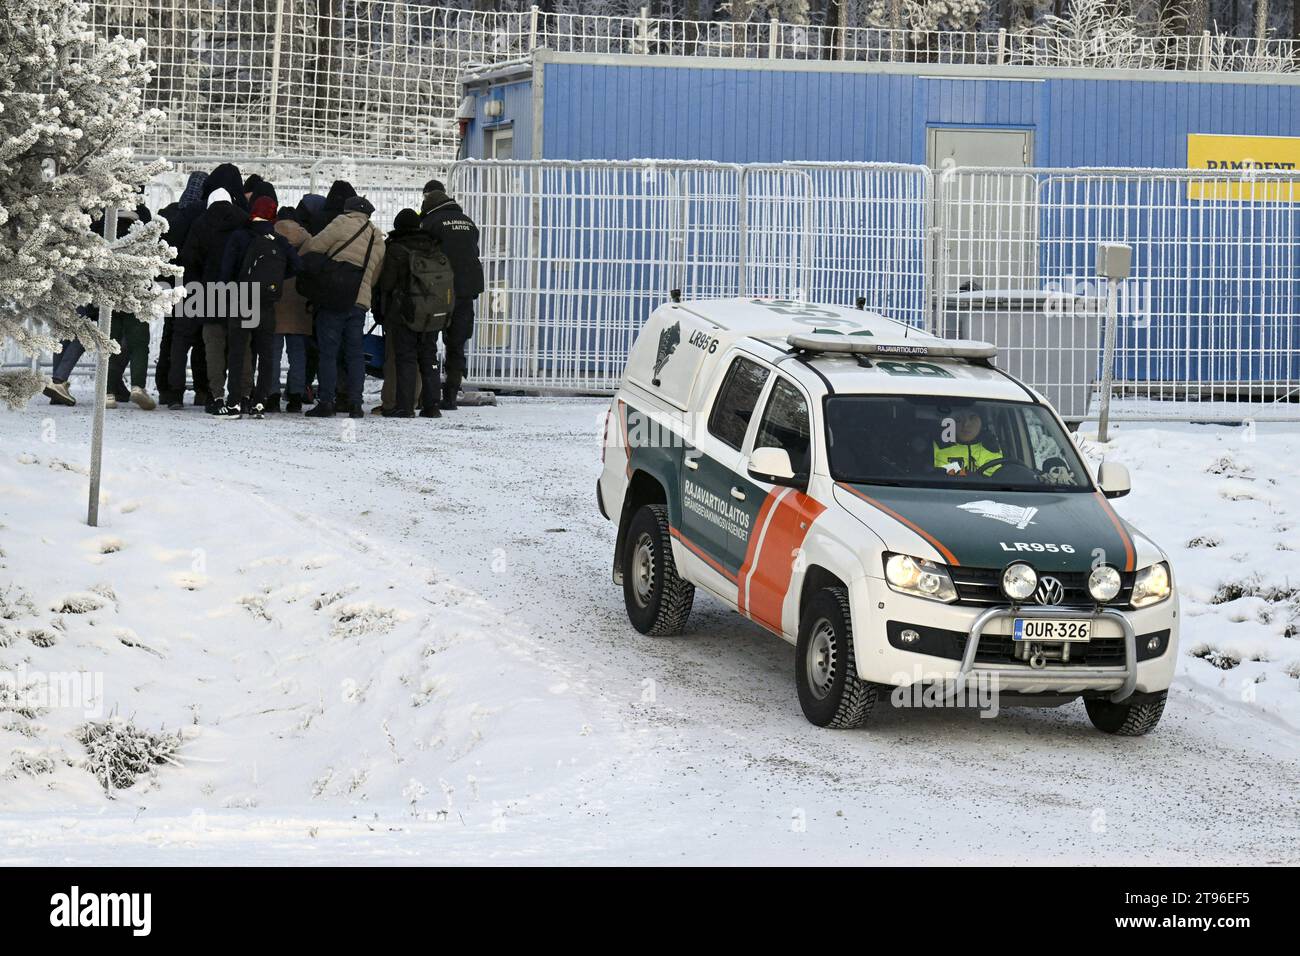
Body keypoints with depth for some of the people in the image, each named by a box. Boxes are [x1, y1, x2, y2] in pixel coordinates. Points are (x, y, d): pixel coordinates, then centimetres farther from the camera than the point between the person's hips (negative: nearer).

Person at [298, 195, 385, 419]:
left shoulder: (343, 224, -3)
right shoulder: (379, 240, 16)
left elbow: (314, 246, -7)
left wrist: (299, 258, 10)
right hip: (361, 301, 5)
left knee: (328, 352, 0)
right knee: (355, 354, 11)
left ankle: (326, 401, -3)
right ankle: (355, 402, 7)